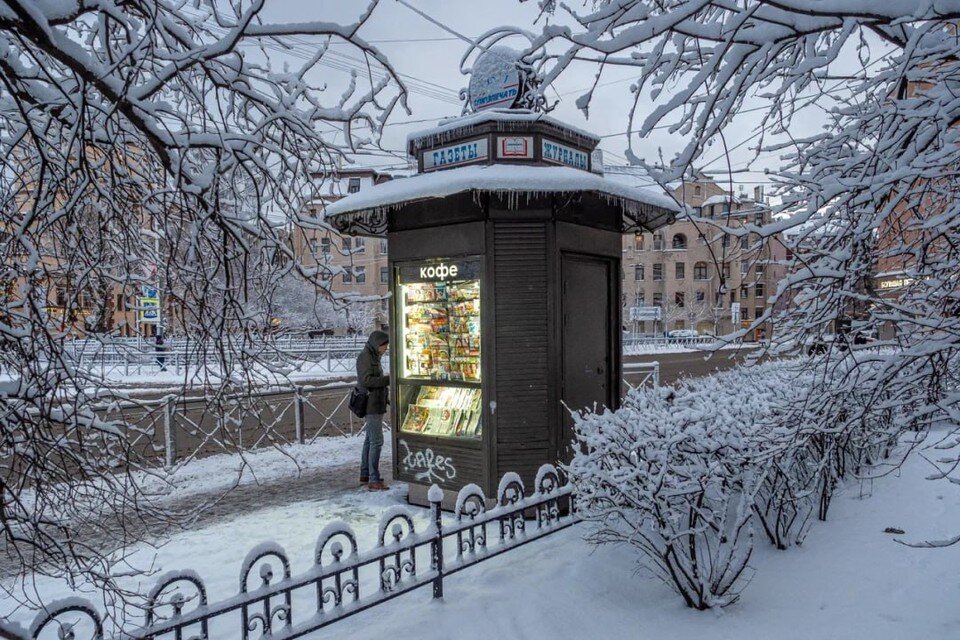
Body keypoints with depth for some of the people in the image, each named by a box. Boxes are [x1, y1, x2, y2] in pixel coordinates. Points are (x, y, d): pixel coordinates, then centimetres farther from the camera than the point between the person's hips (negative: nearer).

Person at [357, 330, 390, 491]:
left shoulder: (373, 357, 17)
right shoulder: (365, 357, -13)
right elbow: (366, 380, -23)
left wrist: (386, 384, 8)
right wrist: (388, 379, -22)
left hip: (374, 405, 11)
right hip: (372, 405, -11)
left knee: (369, 440, 16)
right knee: (376, 441, -12)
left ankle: (365, 475, 25)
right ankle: (374, 481, -11)